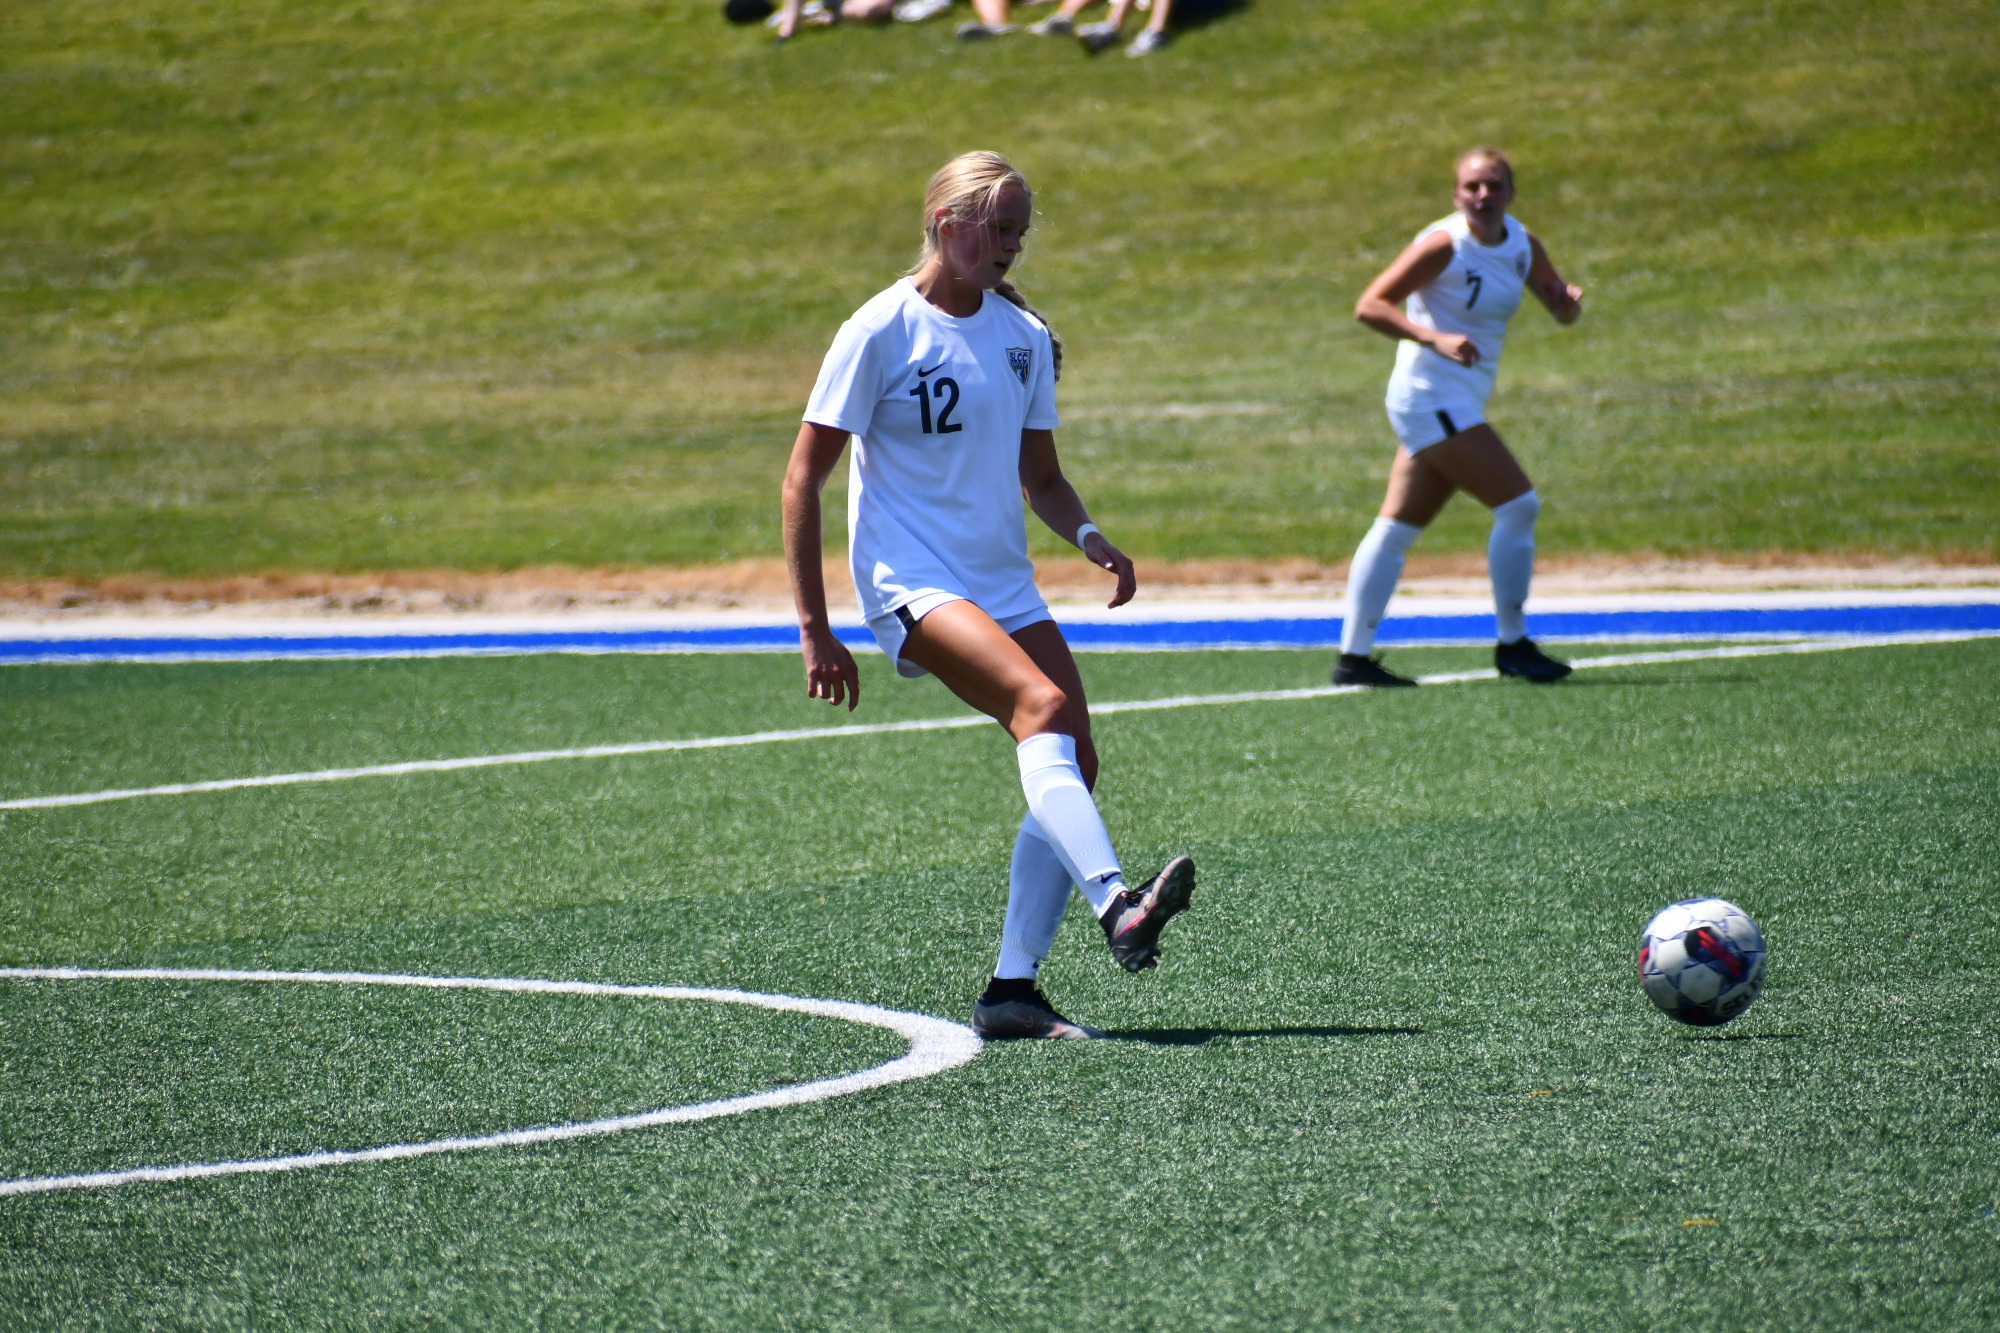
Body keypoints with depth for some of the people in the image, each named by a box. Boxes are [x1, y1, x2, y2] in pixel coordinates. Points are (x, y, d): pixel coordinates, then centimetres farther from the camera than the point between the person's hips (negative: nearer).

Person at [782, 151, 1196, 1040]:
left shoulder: (1024, 335, 11)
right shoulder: (881, 332, -8)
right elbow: (803, 477, -7)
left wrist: (1087, 536, -2)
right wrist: (813, 626, -11)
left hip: (1006, 589, 7)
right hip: (911, 585, -7)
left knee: (1073, 762, -5)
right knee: (1044, 702, -30)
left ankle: (1012, 991, 0)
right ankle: (1115, 905, -46)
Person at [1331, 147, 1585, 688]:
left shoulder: (1522, 244, 7)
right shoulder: (1444, 245, -15)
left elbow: (1561, 311, 15)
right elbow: (1370, 305, -19)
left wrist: (1568, 300, -9)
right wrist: (1435, 339, -31)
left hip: (1460, 403, 8)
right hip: (1431, 394, -8)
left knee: (1398, 527, 9)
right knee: (1518, 504, -13)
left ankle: (1353, 656, 11)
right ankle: (1512, 644, -4)